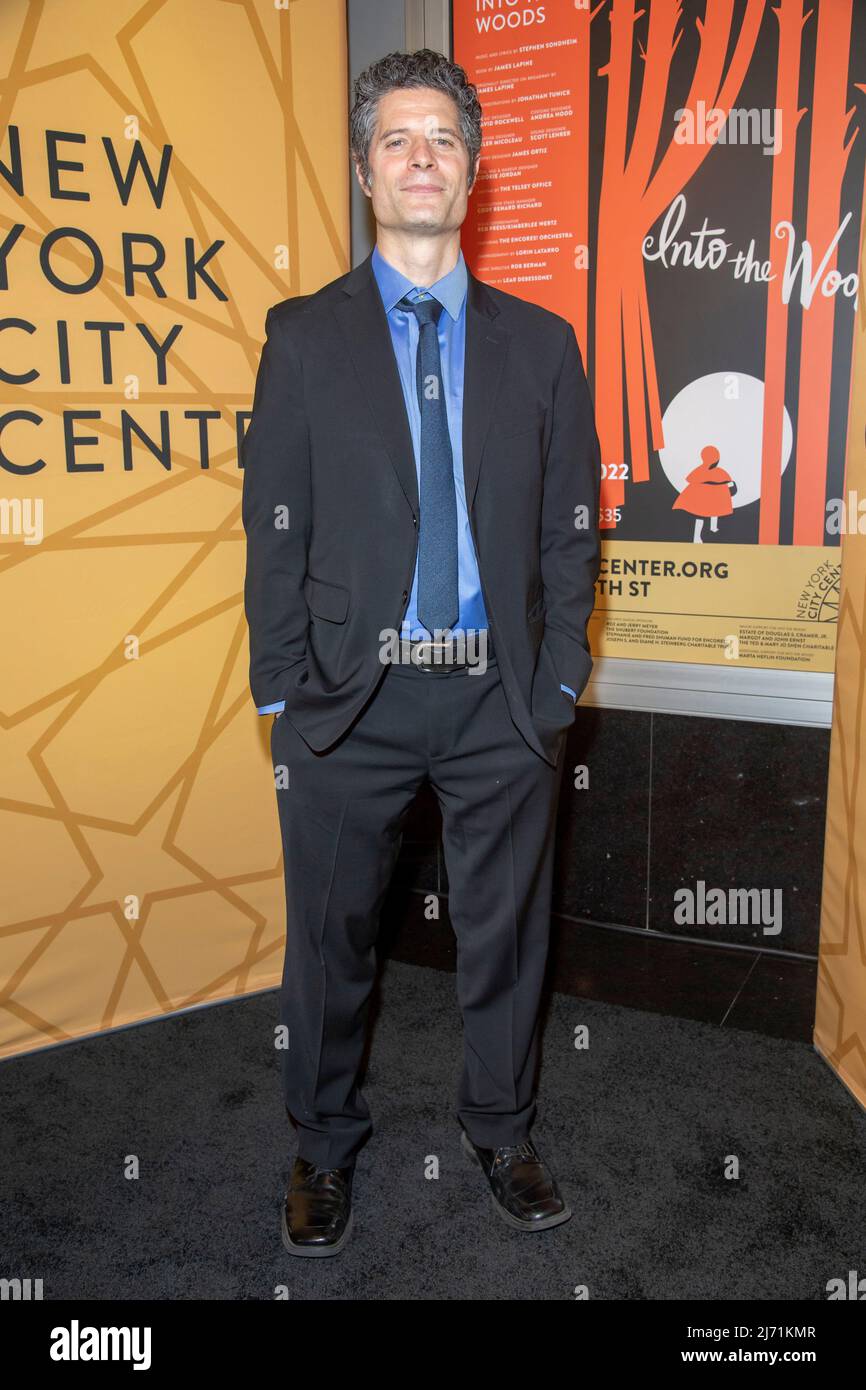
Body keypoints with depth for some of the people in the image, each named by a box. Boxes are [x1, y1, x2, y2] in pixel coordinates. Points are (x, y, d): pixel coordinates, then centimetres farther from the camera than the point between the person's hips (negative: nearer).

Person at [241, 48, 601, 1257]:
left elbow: (572, 524, 6)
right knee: (331, 935, 12)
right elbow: (275, 524, 1)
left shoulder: (541, 342, 8)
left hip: (502, 697, 2)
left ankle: (501, 1132, 38)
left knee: (506, 931, 14)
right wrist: (284, 688, -5)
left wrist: (558, 682, -1)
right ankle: (325, 1149, 36)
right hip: (351, 698, -1)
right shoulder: (304, 335, 4)